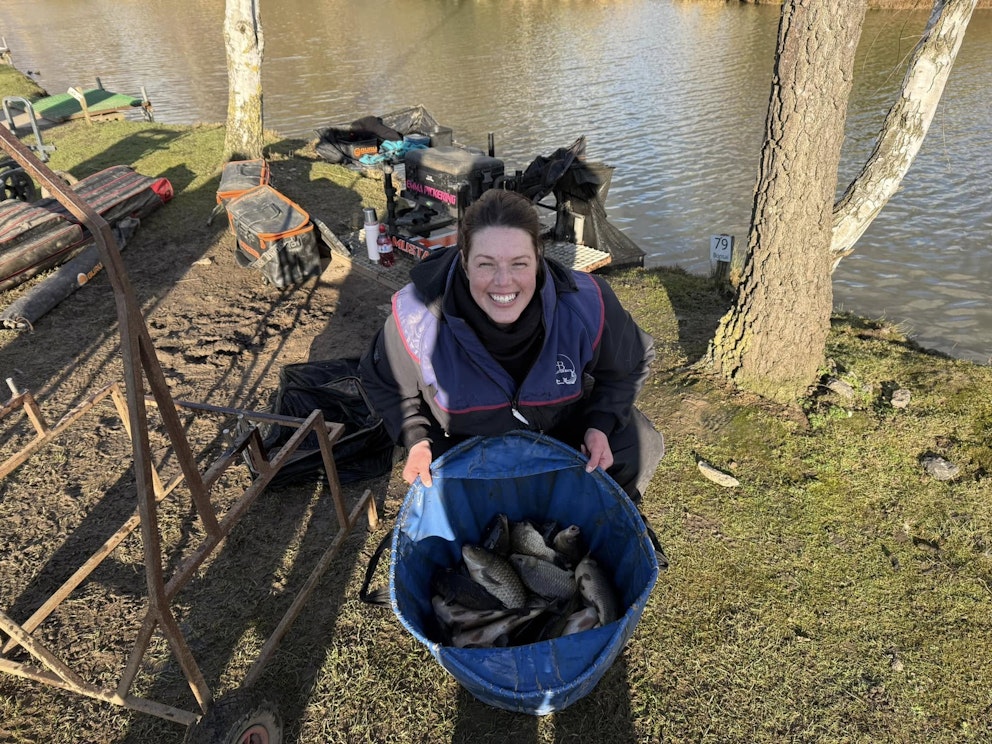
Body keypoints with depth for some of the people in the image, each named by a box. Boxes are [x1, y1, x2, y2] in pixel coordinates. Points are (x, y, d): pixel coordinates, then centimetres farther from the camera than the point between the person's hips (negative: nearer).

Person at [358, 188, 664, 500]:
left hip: (566, 423, 1)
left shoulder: (586, 305, -30)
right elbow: (384, 383, -9)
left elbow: (629, 366, -7)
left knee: (638, 447, -11)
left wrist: (602, 425, -21)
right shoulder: (418, 318, -32)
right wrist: (417, 439, -22)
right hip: (466, 442, 0)